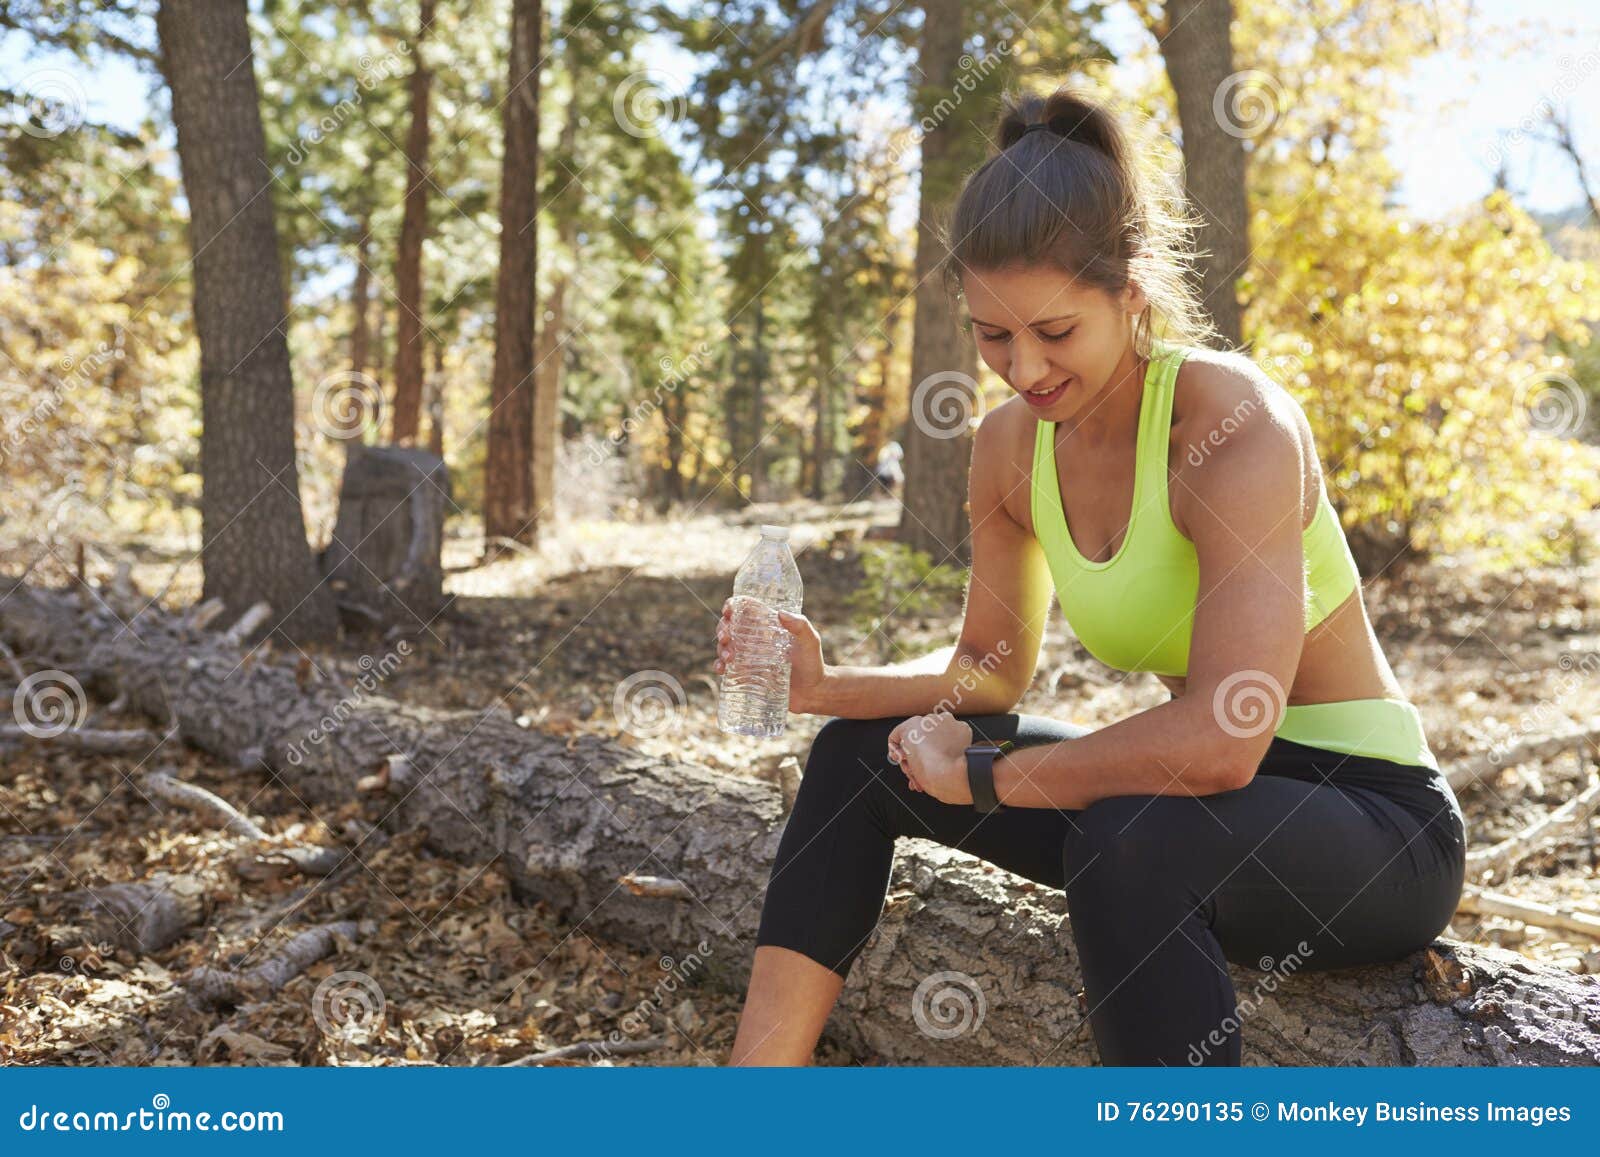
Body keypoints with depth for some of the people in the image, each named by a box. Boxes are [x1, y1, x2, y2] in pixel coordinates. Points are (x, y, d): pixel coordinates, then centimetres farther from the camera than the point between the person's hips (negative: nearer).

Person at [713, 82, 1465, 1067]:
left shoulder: (1236, 422, -25)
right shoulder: (1011, 446, -3)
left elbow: (1218, 740, -34)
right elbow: (993, 670, 9)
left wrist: (982, 774, -21)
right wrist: (827, 685, -8)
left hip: (1374, 817, -7)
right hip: (1190, 798, 7)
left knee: (1128, 838, -39)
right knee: (862, 753, 2)